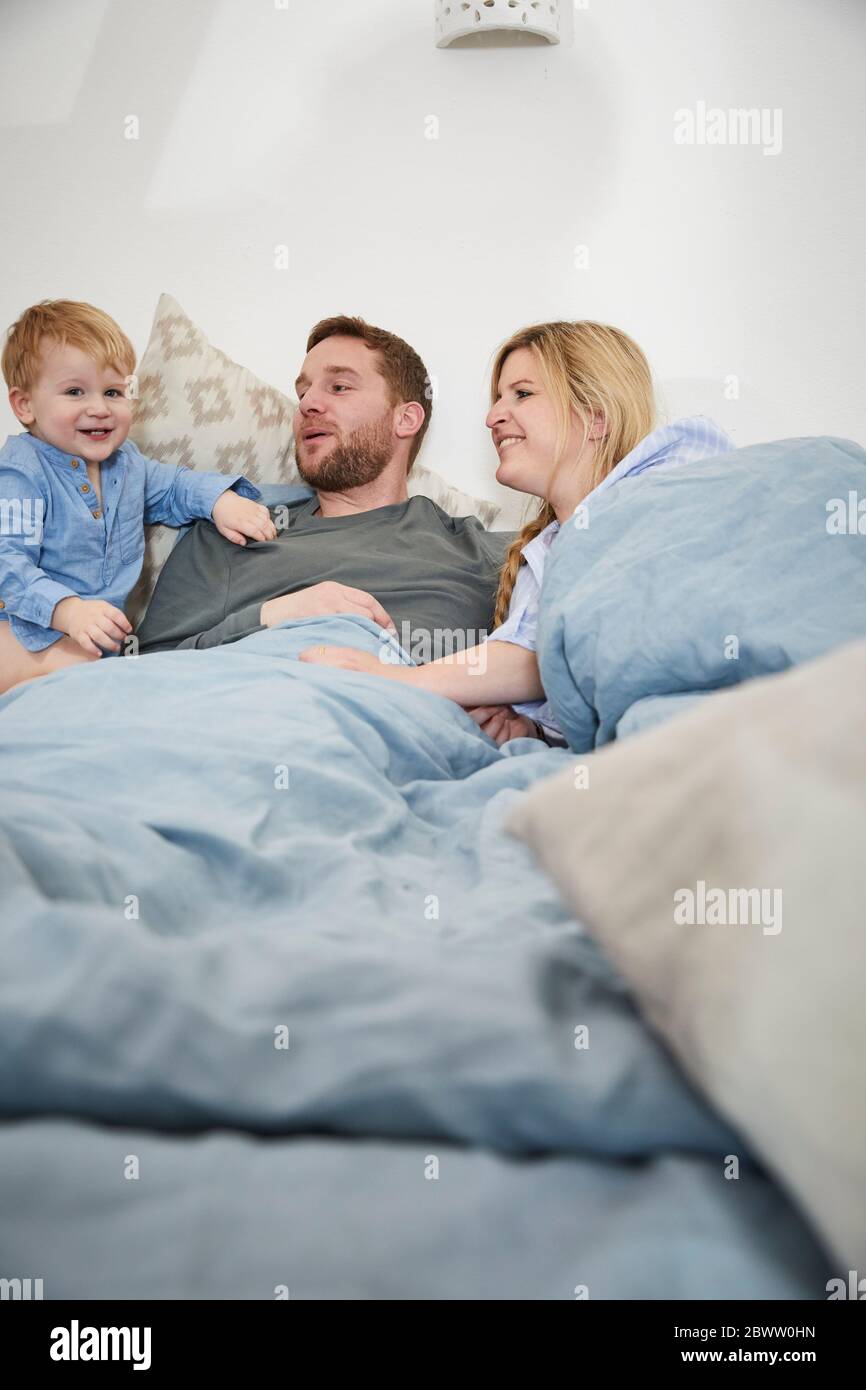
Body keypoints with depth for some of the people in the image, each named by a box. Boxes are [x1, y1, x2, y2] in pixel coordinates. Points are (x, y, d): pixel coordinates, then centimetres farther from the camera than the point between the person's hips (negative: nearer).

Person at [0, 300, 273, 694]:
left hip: (107, 630, 8)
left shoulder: (126, 461, 9)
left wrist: (220, 498, 2)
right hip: (36, 628, -8)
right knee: (68, 662, -34)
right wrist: (67, 610, -39)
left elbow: (175, 485, 26)